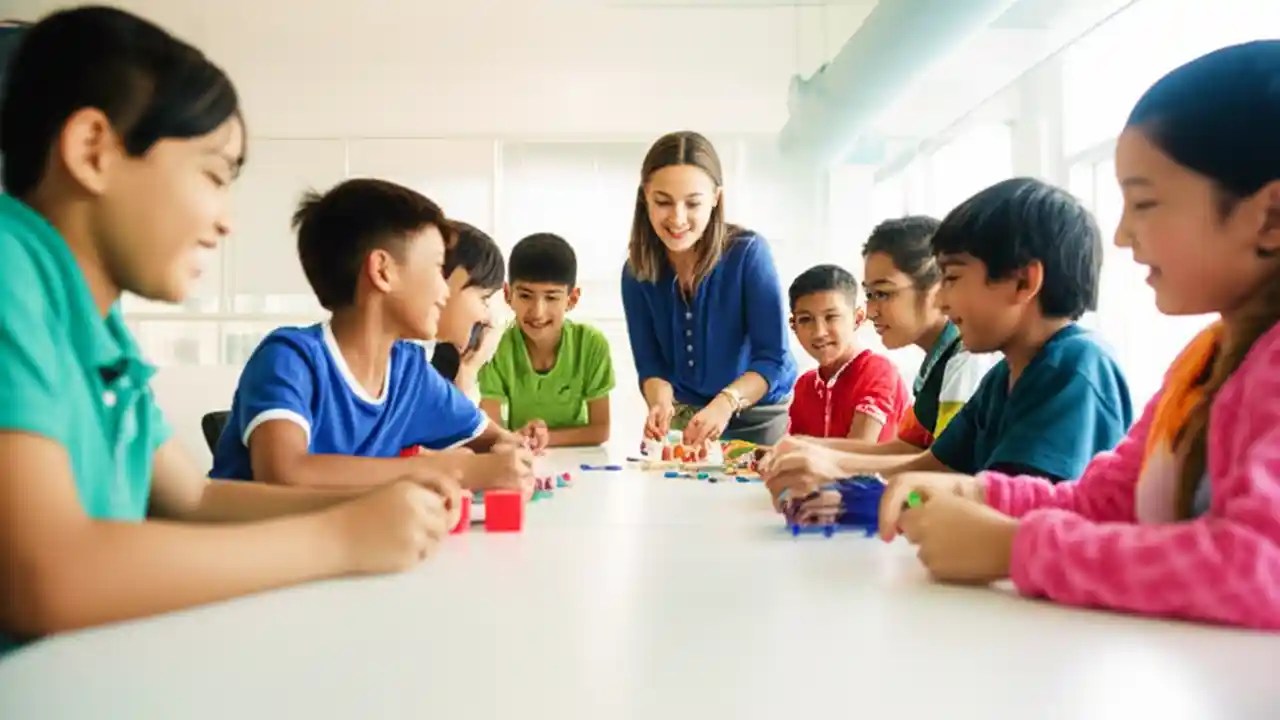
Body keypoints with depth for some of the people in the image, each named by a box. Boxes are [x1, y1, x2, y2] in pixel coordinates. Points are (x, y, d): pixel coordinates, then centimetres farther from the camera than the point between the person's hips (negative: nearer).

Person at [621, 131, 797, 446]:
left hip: (760, 415, -2)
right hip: (687, 414, 2)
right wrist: (661, 403, -29)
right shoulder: (637, 272, -11)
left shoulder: (748, 252, -21)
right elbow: (650, 364, -8)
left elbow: (773, 358, -22)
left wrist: (726, 401, -39)